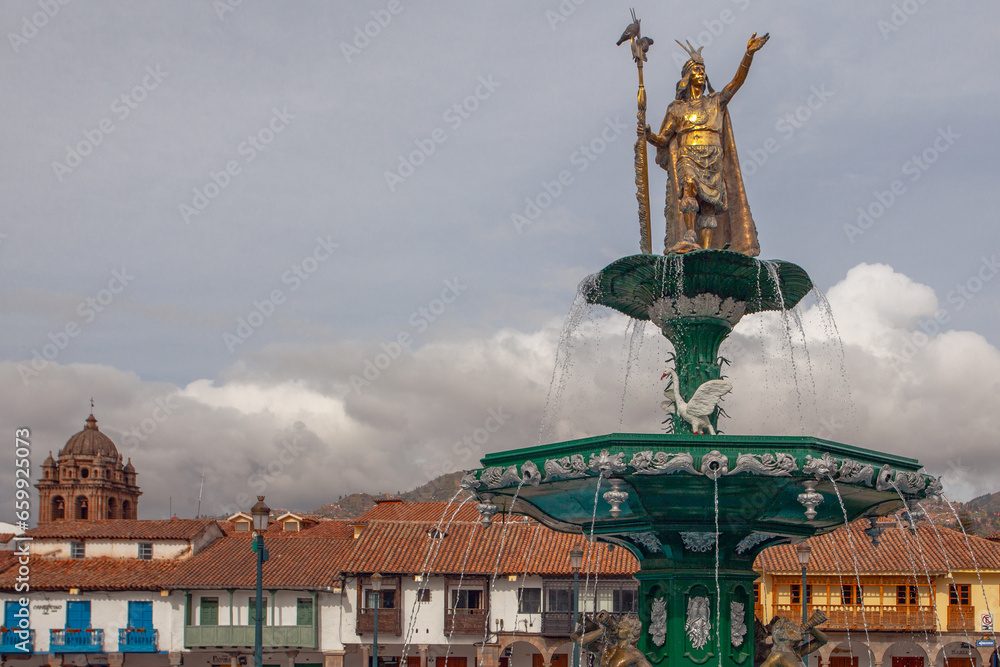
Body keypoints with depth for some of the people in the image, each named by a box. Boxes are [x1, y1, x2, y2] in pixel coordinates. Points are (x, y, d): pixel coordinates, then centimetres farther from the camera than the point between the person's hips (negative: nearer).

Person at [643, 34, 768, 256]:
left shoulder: (715, 102, 22)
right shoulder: (677, 108, 20)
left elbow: (738, 81, 9)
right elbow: (663, 140, 13)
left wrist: (749, 54, -4)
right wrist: (649, 136, -10)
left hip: (713, 160, 2)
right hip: (688, 157, -2)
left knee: (709, 205, -13)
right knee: (689, 185, -32)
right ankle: (688, 238, -47)